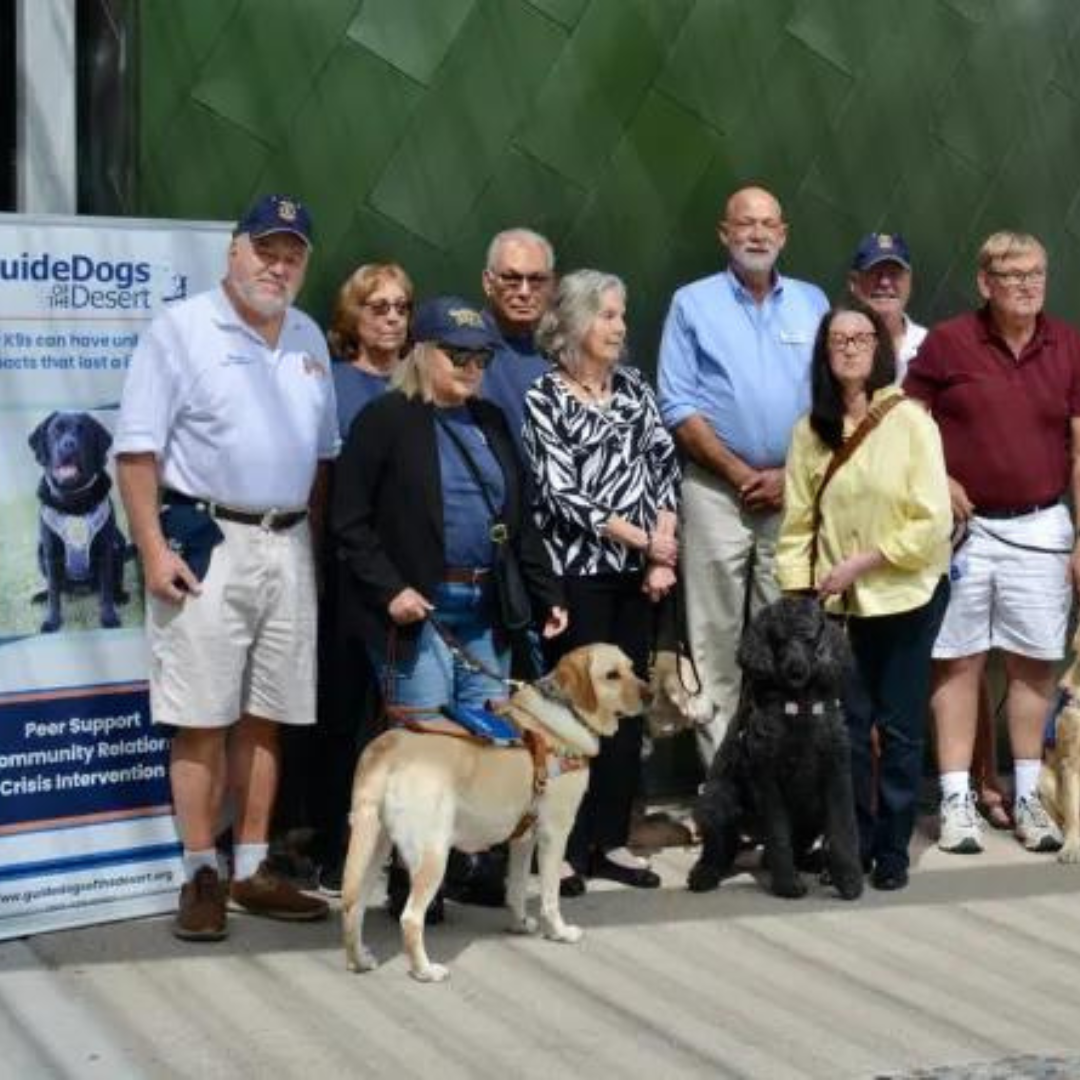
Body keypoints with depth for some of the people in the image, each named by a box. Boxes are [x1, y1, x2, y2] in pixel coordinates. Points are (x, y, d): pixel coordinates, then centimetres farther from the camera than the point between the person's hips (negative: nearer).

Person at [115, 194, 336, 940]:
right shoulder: (181, 330, -5)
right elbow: (138, 446, -10)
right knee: (202, 719, -3)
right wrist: (153, 547, -16)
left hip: (288, 544, 6)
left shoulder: (309, 339, 14)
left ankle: (253, 871, 17)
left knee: (265, 718, 9)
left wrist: (320, 539, 15)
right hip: (207, 541, -6)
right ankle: (201, 877, 5)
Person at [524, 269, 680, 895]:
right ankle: (565, 846, 3)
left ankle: (611, 839, 14)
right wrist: (641, 538, -11)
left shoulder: (634, 387, 12)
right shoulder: (544, 397, -4)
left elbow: (665, 466, 8)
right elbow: (560, 494, -11)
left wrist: (663, 551, -4)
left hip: (636, 572, 5)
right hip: (576, 570, -5)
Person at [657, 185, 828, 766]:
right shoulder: (693, 303, 5)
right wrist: (741, 474, -8)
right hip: (716, 489, -2)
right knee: (715, 636, -3)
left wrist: (790, 475, -4)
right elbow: (678, 406, -2)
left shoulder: (812, 303, 13)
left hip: (793, 493, 2)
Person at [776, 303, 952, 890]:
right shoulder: (811, 429, 1)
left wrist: (861, 562, -15)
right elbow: (797, 525, 1)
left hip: (907, 595, -2)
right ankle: (855, 842, 18)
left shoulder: (910, 420, -9)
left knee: (899, 728, 4)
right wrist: (797, 599, -7)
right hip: (840, 601, 3)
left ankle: (893, 850, 16)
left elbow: (932, 523, -13)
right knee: (847, 725, 5)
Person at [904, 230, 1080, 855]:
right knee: (957, 661, 3)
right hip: (963, 527, -2)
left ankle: (1028, 797, 18)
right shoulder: (947, 342, -4)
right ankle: (958, 799, 8)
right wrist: (938, 482, -11)